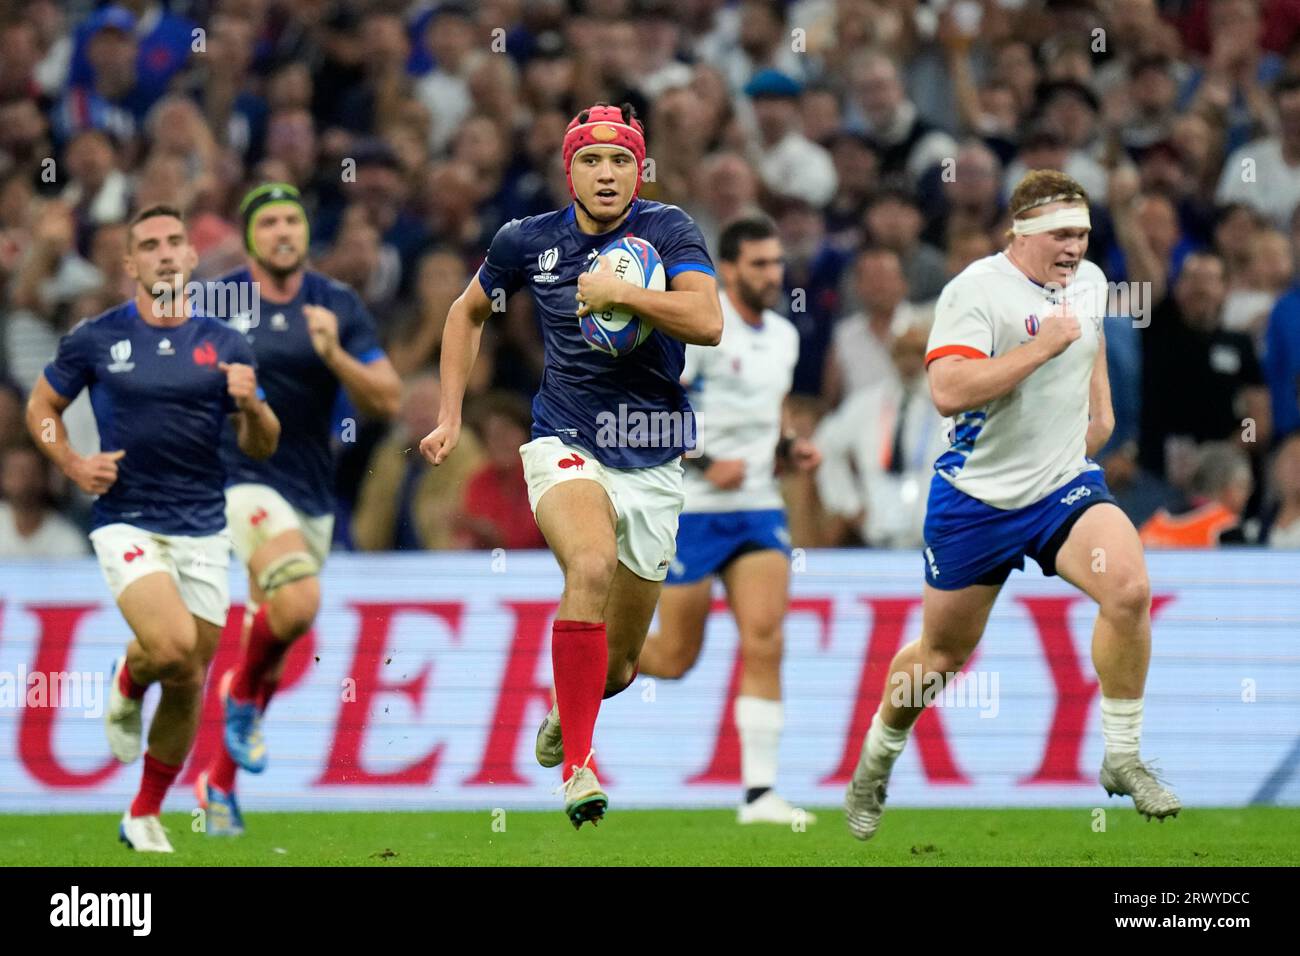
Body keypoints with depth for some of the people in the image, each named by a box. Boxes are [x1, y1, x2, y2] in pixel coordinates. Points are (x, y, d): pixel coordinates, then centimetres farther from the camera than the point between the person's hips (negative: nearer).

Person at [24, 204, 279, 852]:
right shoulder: (95, 339, -1)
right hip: (127, 523, -3)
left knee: (189, 684, 5)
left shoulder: (223, 344, 4)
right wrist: (72, 464, -4)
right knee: (172, 648, -27)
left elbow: (261, 446, 8)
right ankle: (128, 680, 10)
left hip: (203, 531, 3)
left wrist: (251, 406, -14)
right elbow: (42, 405, 13)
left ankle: (144, 816, 23)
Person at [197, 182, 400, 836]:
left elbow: (387, 401, -5)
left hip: (313, 491, 4)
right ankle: (243, 694, 0)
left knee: (274, 648, 10)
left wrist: (334, 353, -19)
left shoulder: (338, 305, 1)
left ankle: (220, 780, 26)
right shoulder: (215, 302, -2)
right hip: (245, 480, -4)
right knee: (296, 604, -29)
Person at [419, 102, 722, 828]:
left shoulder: (669, 231, -6)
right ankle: (578, 765, -32)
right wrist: (450, 417, 15)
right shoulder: (528, 241, 1)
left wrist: (618, 291, -27)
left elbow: (708, 322, -22)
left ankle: (565, 707, 46)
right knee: (592, 562, -34)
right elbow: (469, 312, 20)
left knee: (619, 666, 8)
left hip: (653, 462, 1)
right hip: (566, 444, -1)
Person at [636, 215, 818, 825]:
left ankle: (759, 792, -10)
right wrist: (706, 464, -21)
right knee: (675, 658, 1)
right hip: (690, 511, -5)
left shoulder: (784, 336, 12)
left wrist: (791, 449, 8)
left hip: (758, 508, 5)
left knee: (764, 644, -10)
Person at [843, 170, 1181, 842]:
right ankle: (875, 762, 37)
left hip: (1066, 485, 4)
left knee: (1129, 590, -24)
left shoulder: (1090, 281, 5)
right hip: (978, 499, -4)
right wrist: (1042, 346, -27)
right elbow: (948, 392, -29)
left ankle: (1122, 759, -12)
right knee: (943, 651, 9)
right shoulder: (974, 290, -17)